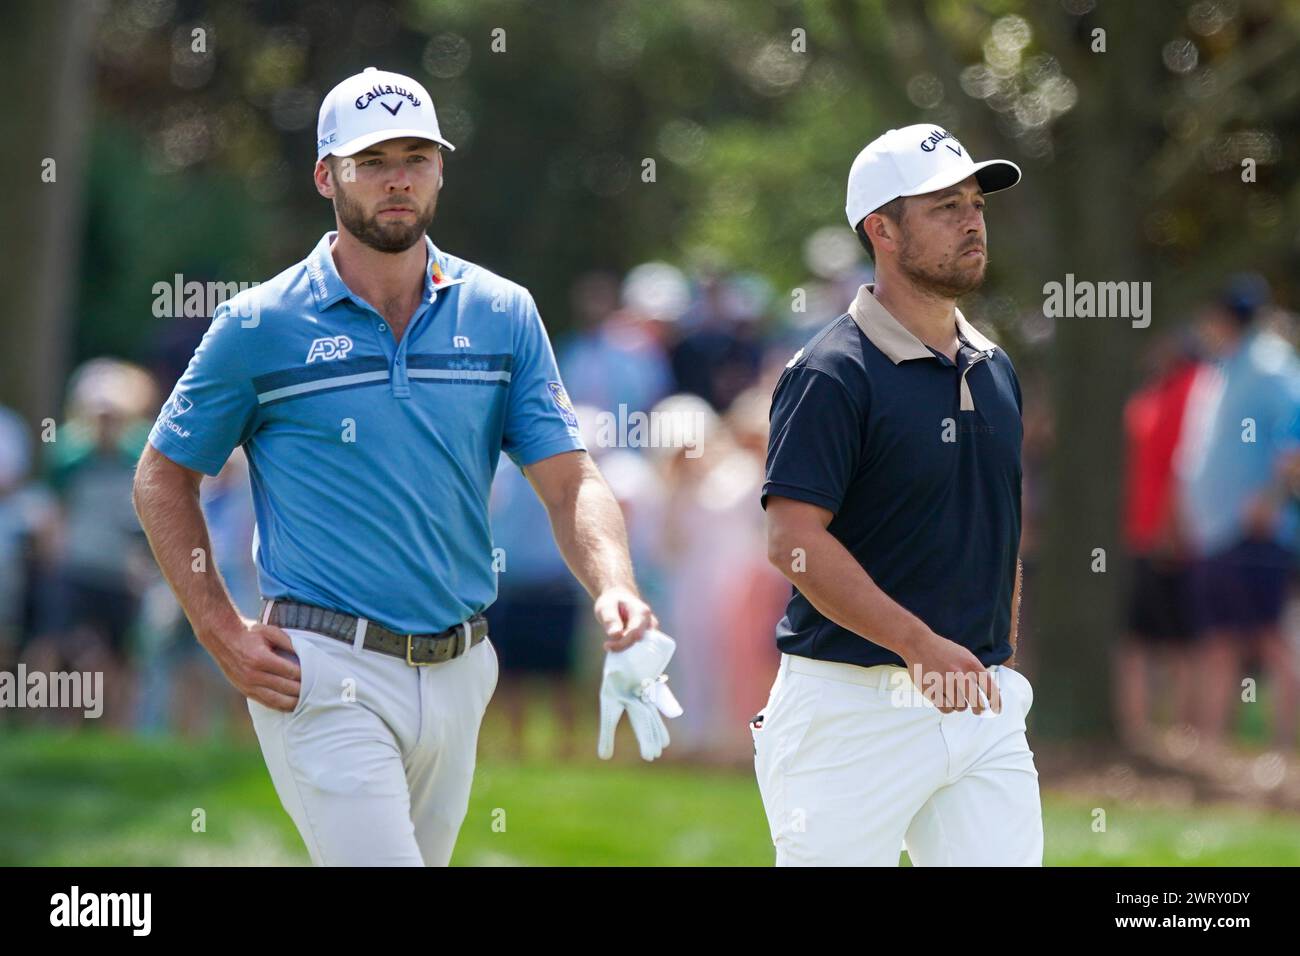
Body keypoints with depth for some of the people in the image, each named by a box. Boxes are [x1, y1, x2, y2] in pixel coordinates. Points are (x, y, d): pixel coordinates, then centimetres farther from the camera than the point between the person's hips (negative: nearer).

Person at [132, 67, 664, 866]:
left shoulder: (502, 315, 6)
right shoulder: (261, 327, -2)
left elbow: (568, 479, 2)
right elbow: (163, 479, 7)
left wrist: (614, 589, -19)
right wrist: (224, 636, -3)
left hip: (458, 673, 4)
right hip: (327, 679, -4)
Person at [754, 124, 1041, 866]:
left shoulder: (994, 372, 14)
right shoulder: (833, 374, -9)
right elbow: (795, 541, -17)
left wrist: (1003, 671, 17)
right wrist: (924, 647, -21)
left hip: (983, 707, 7)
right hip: (854, 709, -6)